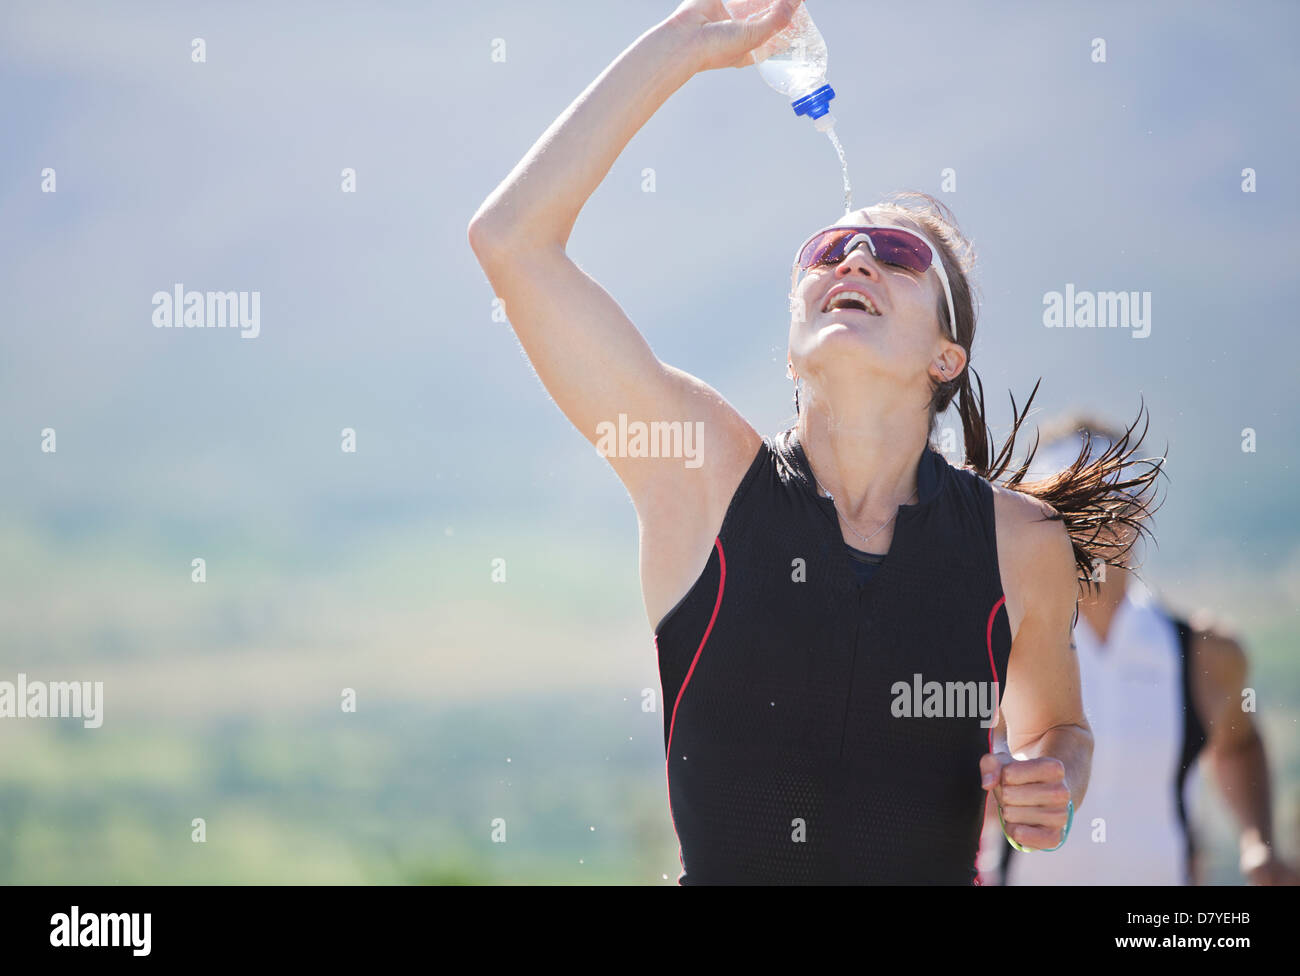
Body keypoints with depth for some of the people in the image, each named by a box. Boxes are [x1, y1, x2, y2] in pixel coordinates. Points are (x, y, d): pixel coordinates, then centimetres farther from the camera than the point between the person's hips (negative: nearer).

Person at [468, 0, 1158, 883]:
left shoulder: (1019, 543, -1)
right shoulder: (708, 473, -4)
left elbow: (1058, 726, 17)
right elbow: (512, 238, -10)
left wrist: (1053, 792, -5)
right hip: (721, 869, -1)